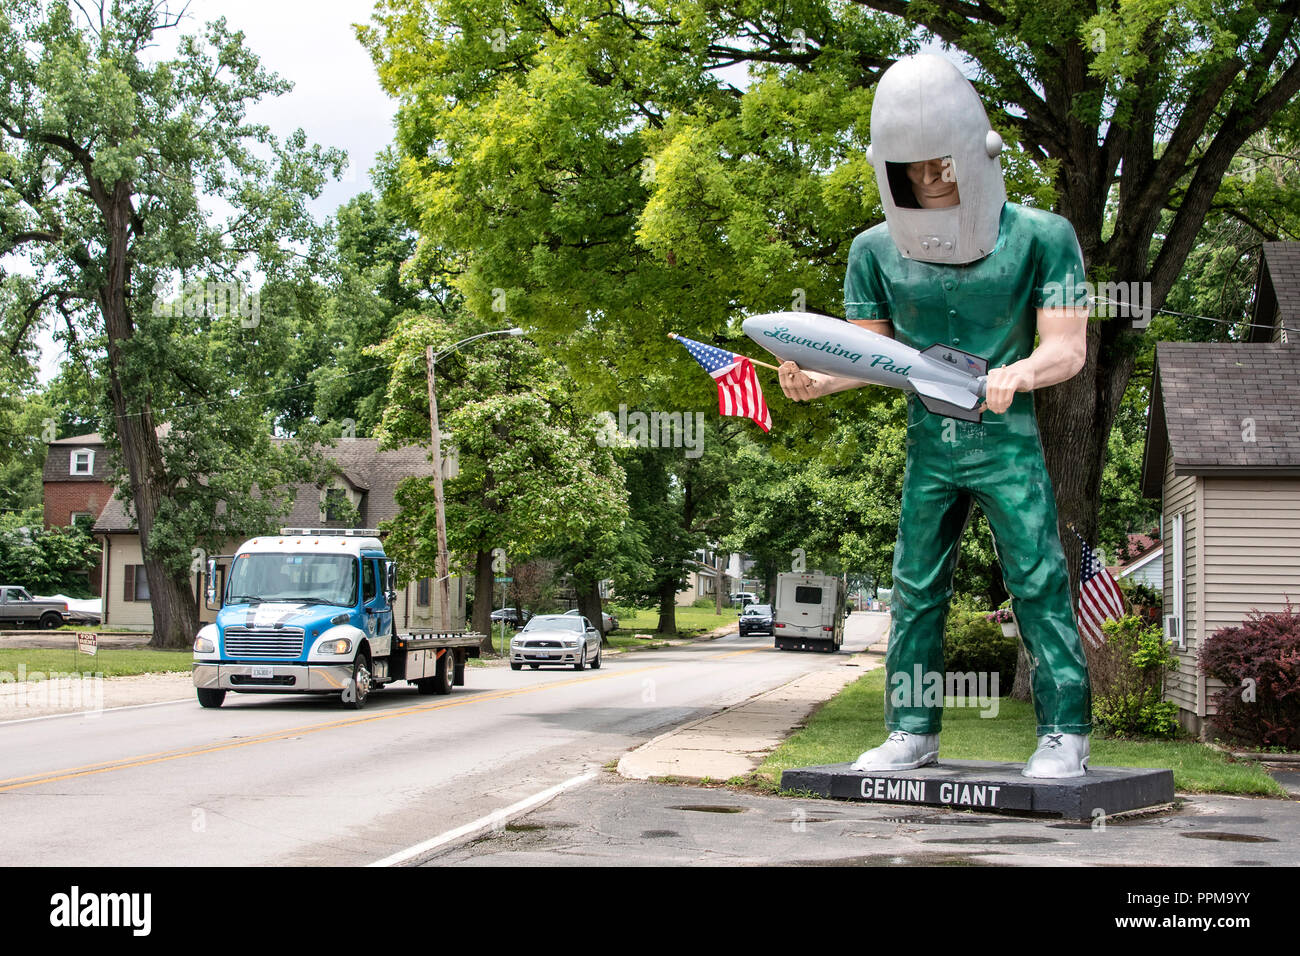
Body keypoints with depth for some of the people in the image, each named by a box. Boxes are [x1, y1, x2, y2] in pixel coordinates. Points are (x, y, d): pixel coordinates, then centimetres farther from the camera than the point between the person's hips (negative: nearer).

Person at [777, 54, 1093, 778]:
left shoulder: (1040, 237, -10)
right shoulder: (876, 251, 0)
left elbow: (1067, 345, -11)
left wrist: (1022, 372, -33)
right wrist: (819, 380, -13)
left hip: (1009, 444, -3)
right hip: (930, 447, 4)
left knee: (1039, 582, -5)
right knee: (917, 589, 6)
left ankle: (1066, 732, 3)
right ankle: (913, 732, 15)